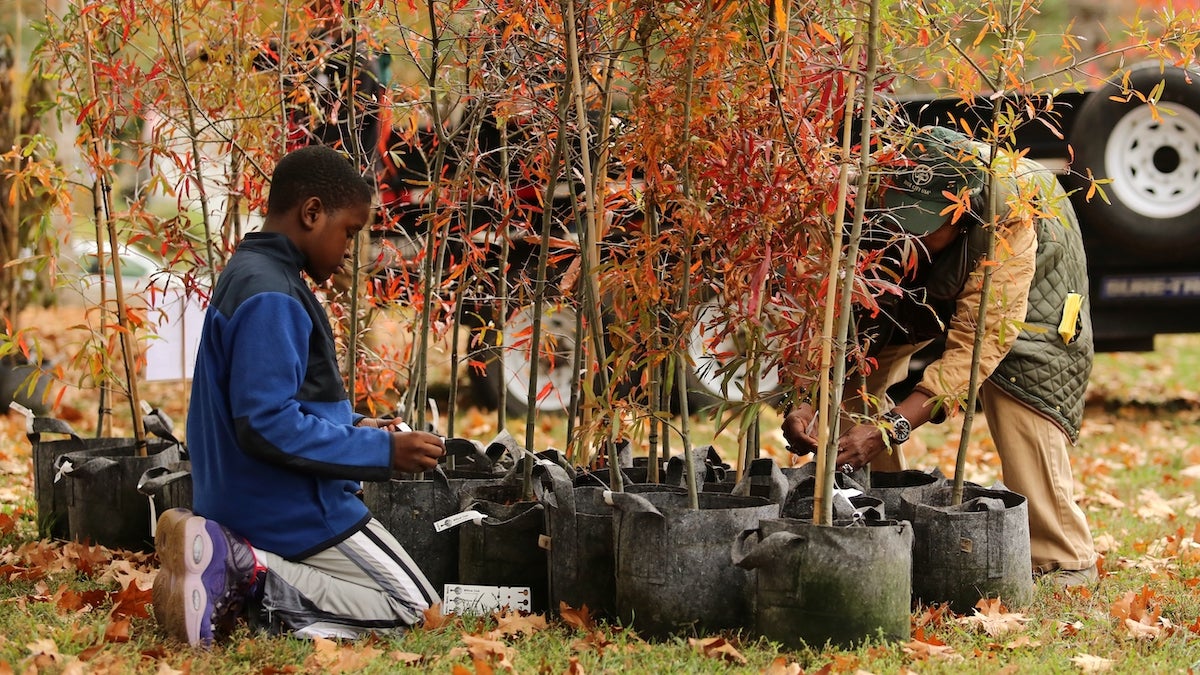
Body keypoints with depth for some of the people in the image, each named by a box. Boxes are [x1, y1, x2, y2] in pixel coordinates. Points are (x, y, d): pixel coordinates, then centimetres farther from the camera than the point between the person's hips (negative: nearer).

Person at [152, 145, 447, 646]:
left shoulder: (247, 276, 13)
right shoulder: (269, 298, -20)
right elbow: (267, 425, -27)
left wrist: (353, 430, 13)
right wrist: (382, 451, -22)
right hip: (290, 509, -10)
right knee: (414, 612, -1)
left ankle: (240, 571, 0)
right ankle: (253, 573, -13)